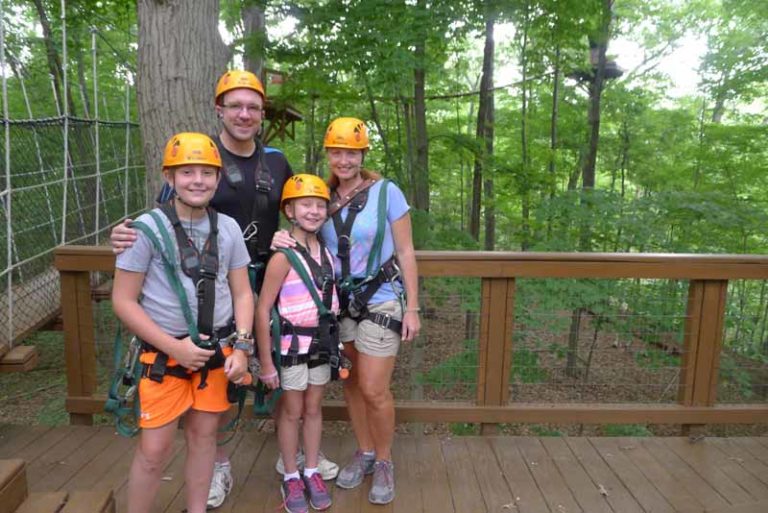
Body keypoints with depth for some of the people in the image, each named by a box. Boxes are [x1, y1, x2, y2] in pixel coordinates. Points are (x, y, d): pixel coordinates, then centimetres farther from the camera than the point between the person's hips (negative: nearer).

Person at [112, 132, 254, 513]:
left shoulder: (228, 228, 0)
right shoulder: (147, 228, -11)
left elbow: (242, 293, 6)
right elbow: (123, 301, -9)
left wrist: (241, 347, -4)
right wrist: (175, 347, -14)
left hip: (216, 353, 3)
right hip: (165, 355, -3)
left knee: (203, 436, 14)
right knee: (154, 449, 3)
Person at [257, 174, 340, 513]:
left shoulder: (326, 251, 2)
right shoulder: (284, 256, -16)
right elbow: (262, 310, -16)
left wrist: (335, 343, 7)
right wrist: (266, 362, -14)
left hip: (322, 343, 5)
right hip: (293, 344, -5)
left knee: (313, 409, 16)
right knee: (292, 412, 10)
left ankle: (312, 473, 31)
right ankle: (291, 478, 27)